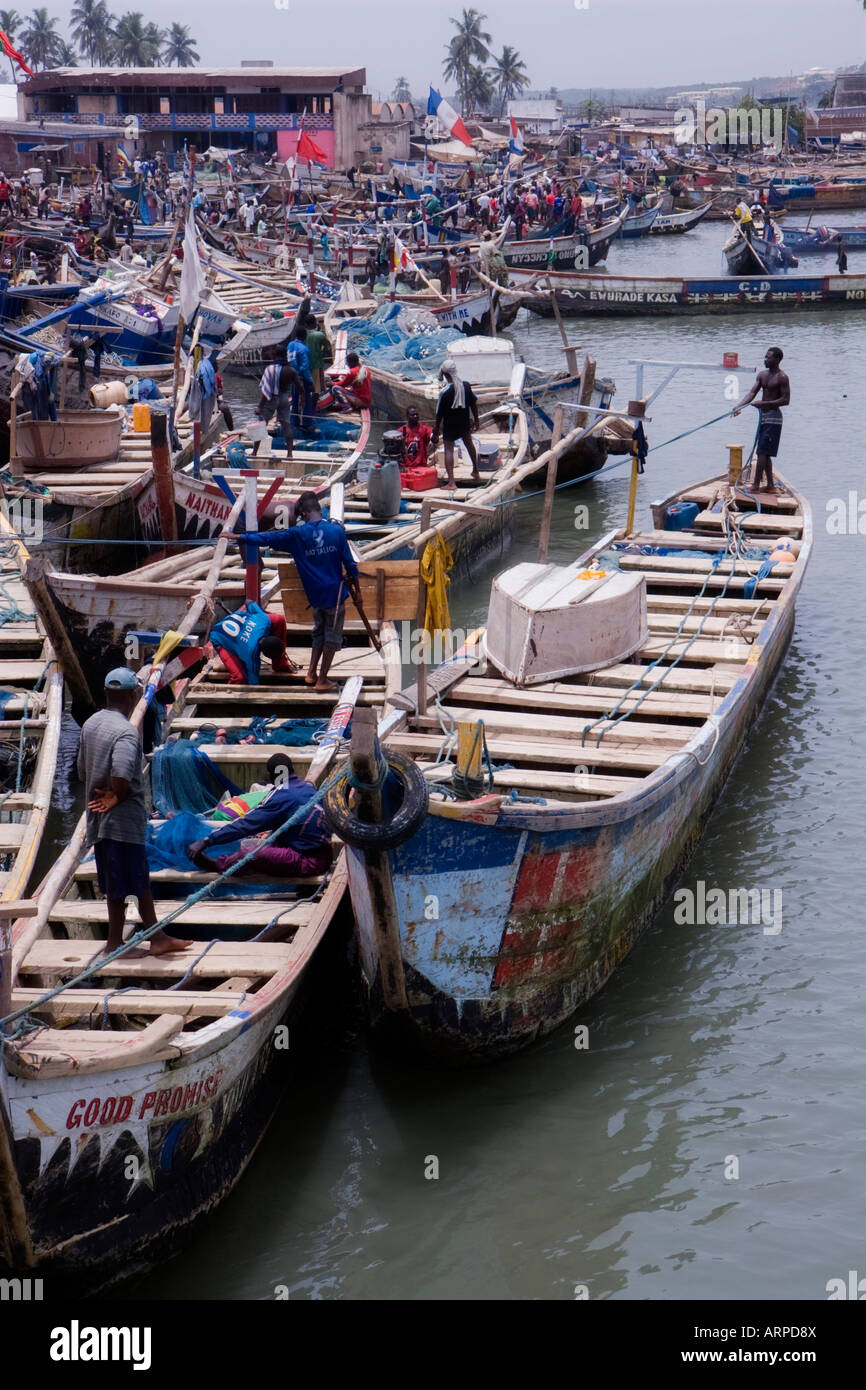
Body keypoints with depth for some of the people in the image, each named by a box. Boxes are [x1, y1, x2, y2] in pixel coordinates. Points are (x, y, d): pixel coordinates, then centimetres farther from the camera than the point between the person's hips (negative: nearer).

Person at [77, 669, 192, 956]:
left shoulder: (91, 724, 8)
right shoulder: (126, 732, -20)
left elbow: (83, 769, 15)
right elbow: (121, 774, -34)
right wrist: (117, 797, -16)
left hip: (99, 815, 9)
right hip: (122, 820, -9)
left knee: (140, 880, 16)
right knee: (122, 885, 3)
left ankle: (158, 937, 22)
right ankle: (115, 943, 12)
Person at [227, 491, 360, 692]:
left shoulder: (297, 534, -6)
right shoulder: (336, 531, -7)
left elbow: (267, 538, 0)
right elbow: (349, 563, -3)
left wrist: (240, 537, 13)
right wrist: (354, 587, 11)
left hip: (315, 595, 2)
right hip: (335, 592, -2)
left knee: (319, 632, 23)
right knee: (332, 636, 8)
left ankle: (311, 673, 20)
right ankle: (322, 680, 9)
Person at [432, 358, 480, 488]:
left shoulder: (446, 392, -22)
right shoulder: (466, 386, -9)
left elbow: (439, 414, -15)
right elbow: (474, 404, 3)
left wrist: (436, 429, -3)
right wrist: (476, 420, 17)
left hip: (450, 425, -5)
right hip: (464, 423, 5)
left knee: (448, 450, -1)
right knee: (468, 442, 27)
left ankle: (451, 481, -9)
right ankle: (476, 472, 43)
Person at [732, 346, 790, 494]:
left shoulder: (782, 377, -12)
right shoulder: (762, 375, 11)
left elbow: (786, 400, -16)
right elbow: (752, 392, 4)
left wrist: (763, 403, -22)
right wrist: (739, 406, -12)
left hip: (773, 417, -8)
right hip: (763, 417, 8)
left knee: (762, 453, -11)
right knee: (764, 454, 11)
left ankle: (756, 486, -12)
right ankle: (770, 485, 17)